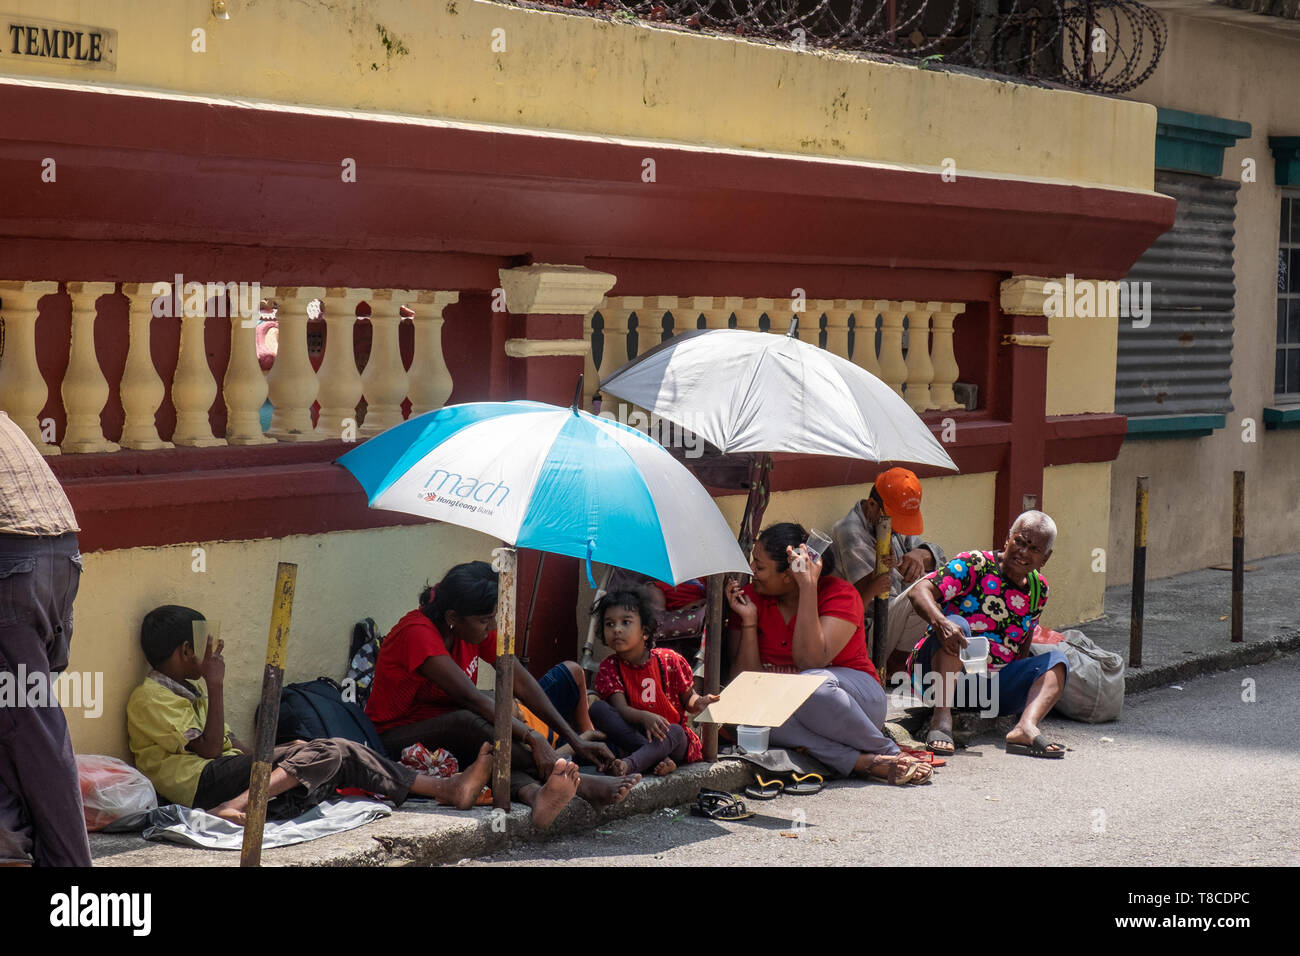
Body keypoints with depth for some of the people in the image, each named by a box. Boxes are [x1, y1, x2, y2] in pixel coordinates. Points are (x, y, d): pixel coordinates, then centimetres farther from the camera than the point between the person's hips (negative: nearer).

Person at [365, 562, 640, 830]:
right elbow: (470, 697, -33)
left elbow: (521, 681, -4)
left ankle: (531, 791, -61)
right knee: (468, 722, -36)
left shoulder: (478, 627, 0)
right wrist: (532, 738, -40)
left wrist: (574, 739, -13)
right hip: (396, 740, -7)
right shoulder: (418, 633, -24)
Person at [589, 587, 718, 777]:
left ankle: (629, 764, -61)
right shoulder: (609, 667, -2)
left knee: (674, 731, -36)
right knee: (598, 709, -22)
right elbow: (621, 709, -15)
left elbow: (687, 699, 7)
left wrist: (698, 703, -20)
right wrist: (645, 717, -38)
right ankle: (658, 759, -36)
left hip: (672, 739, -1)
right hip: (633, 735, 1)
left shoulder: (669, 660, -2)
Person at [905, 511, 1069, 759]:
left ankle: (1026, 728, -36)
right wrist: (940, 622, -42)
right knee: (956, 624, -31)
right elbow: (919, 592, -22)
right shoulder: (974, 565, -9)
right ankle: (942, 717, -44)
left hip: (993, 685, 5)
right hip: (941, 673, -5)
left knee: (1057, 660, -8)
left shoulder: (1038, 589, 10)